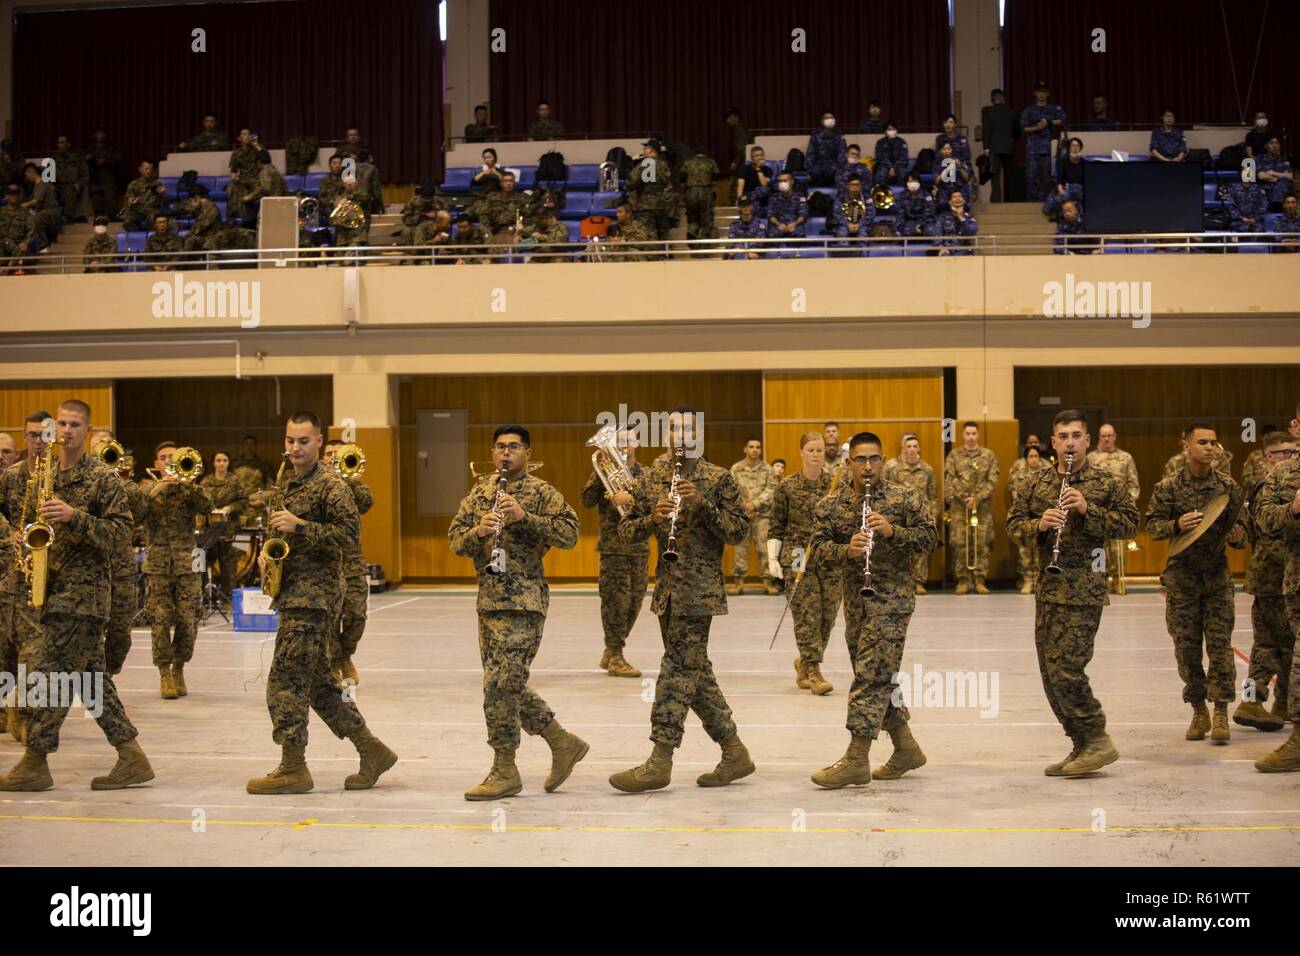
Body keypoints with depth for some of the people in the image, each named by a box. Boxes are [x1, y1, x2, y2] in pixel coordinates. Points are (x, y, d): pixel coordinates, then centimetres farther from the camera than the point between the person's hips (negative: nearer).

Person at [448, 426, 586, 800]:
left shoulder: (542, 493, -4)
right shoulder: (479, 492, 14)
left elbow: (569, 534, -15)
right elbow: (455, 540, 8)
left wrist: (525, 516, -25)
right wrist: (478, 531, -13)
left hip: (523, 602, -7)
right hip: (488, 600, 7)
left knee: (500, 685, -9)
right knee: (509, 686, 12)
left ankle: (505, 772, 3)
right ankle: (564, 743, 26)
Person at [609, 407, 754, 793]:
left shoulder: (719, 479, -4)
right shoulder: (651, 478, 10)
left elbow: (740, 531, -8)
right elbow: (626, 530, 8)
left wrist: (702, 504, -20)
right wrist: (653, 518, -12)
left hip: (699, 589, -6)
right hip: (667, 588, 6)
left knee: (679, 667, -9)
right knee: (694, 670, 10)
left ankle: (660, 761, -6)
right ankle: (734, 753, 20)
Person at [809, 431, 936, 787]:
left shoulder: (905, 498, -2)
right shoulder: (829, 506, 6)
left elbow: (928, 538, -4)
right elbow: (820, 549, -2)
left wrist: (892, 531, -20)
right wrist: (847, 549, -22)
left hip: (892, 598, -5)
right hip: (855, 600, 6)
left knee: (870, 676, -11)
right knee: (879, 677, 13)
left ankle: (857, 760, -9)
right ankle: (906, 749, 27)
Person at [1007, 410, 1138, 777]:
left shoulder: (1107, 483, 0)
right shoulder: (1035, 482, 11)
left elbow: (1130, 522, -5)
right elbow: (1013, 522, 10)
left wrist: (1087, 509, -16)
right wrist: (1038, 524, -11)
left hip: (1084, 587, -6)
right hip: (1046, 586, 6)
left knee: (1065, 669, -13)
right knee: (1050, 673, 8)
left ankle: (1097, 741, 3)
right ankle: (1081, 747, 19)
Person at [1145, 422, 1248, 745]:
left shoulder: (1229, 486, 2)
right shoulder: (1167, 487, -2)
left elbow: (1242, 526, 9)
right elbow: (1152, 526, -3)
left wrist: (1237, 536, -13)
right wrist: (1176, 525, -21)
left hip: (1217, 574, 0)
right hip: (1182, 576, 0)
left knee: (1220, 644, -4)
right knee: (1186, 646, 4)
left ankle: (1221, 713, 2)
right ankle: (1199, 711, 17)